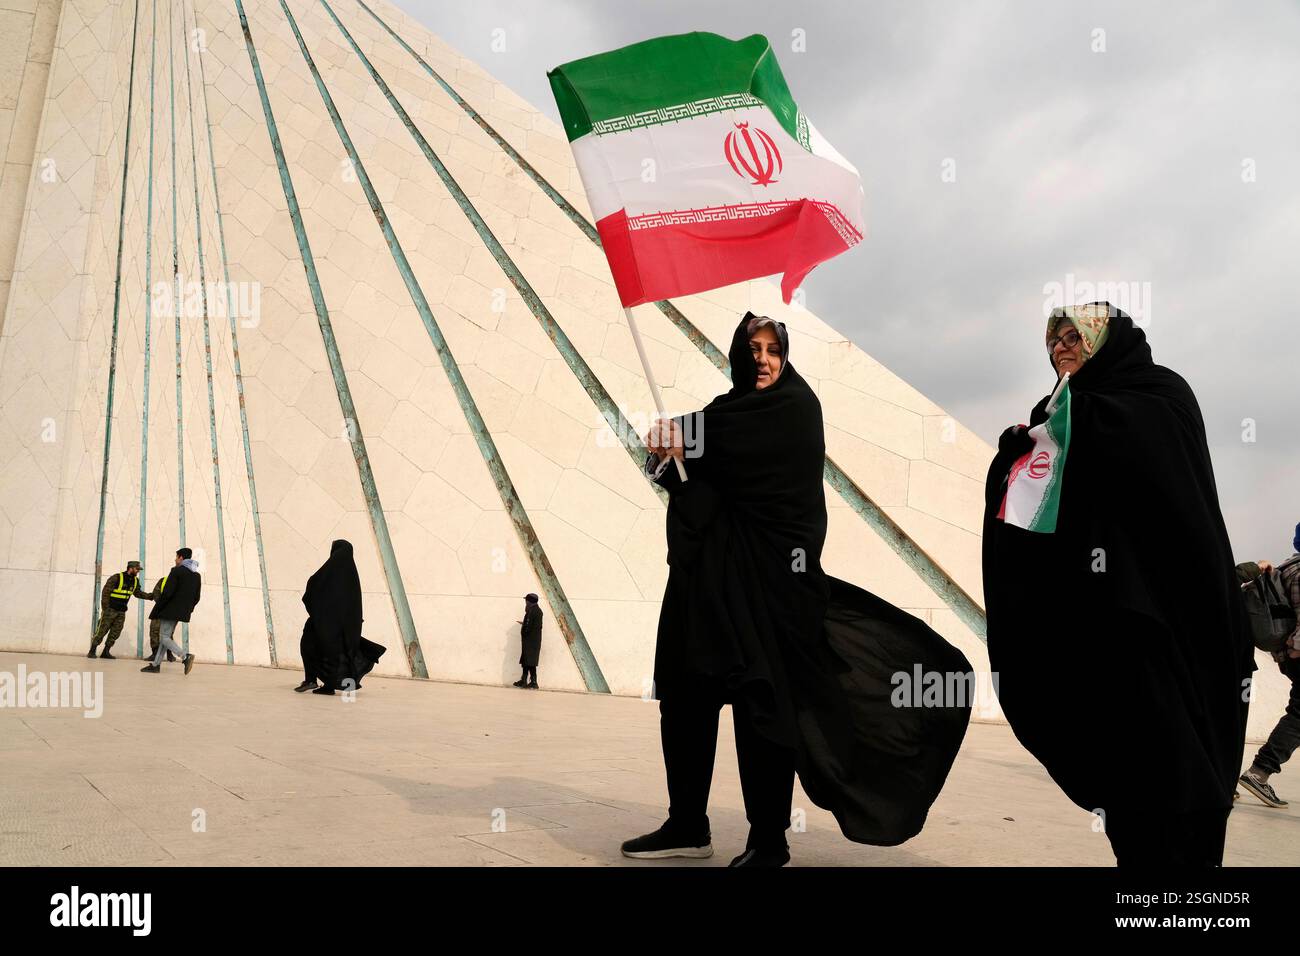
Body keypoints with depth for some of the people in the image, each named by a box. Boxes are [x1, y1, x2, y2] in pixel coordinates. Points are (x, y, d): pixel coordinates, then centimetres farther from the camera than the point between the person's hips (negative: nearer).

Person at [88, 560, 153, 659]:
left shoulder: (135, 581, 8)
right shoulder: (116, 578, -14)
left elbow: (138, 593, 18)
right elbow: (105, 592, -13)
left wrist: (150, 596, 1)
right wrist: (105, 608, -17)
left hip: (121, 611, 7)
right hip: (110, 609, -7)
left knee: (115, 633, 5)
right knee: (102, 631, -5)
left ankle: (106, 652, 13)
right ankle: (92, 651, 3)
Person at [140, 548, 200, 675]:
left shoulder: (176, 571, -11)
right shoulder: (197, 575, 12)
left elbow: (167, 593, -18)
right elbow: (196, 597, 12)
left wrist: (156, 611, -10)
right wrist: (188, 610, 20)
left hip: (171, 609, -8)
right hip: (182, 612, 8)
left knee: (164, 638, -6)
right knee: (165, 636, 14)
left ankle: (185, 656, -24)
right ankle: (156, 664, 14)